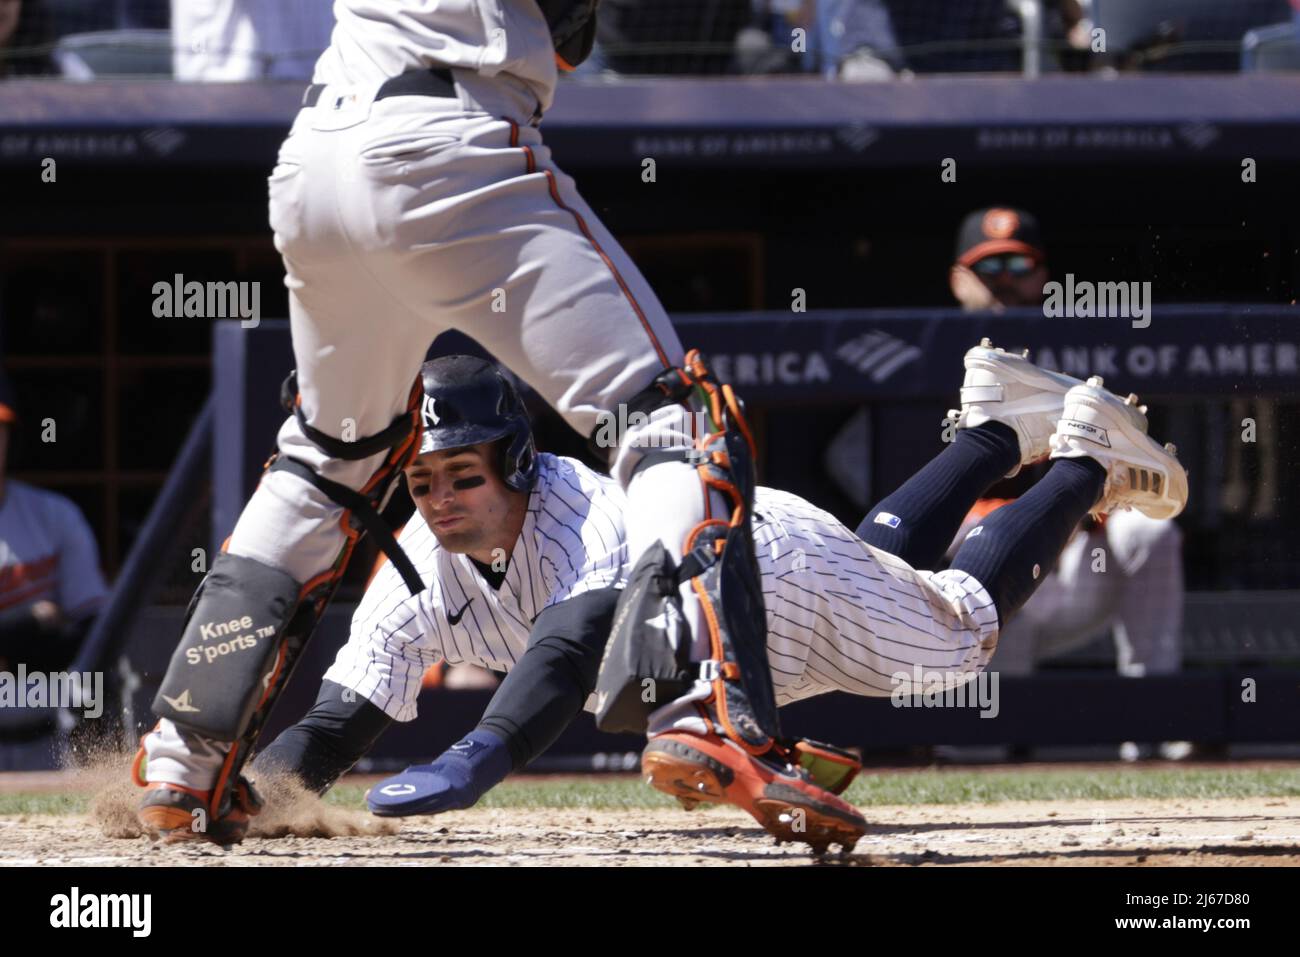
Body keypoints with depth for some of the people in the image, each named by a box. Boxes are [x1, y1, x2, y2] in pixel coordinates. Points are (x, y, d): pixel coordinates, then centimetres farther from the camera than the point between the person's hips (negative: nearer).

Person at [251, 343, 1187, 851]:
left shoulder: (594, 517, -47)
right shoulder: (425, 568, -29)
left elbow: (577, 641, -65)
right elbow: (349, 709, -33)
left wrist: (477, 760, -82)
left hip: (783, 558, -5)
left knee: (962, 625, 21)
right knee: (886, 557, 34)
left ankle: (1083, 463, 41)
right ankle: (995, 432, 53)